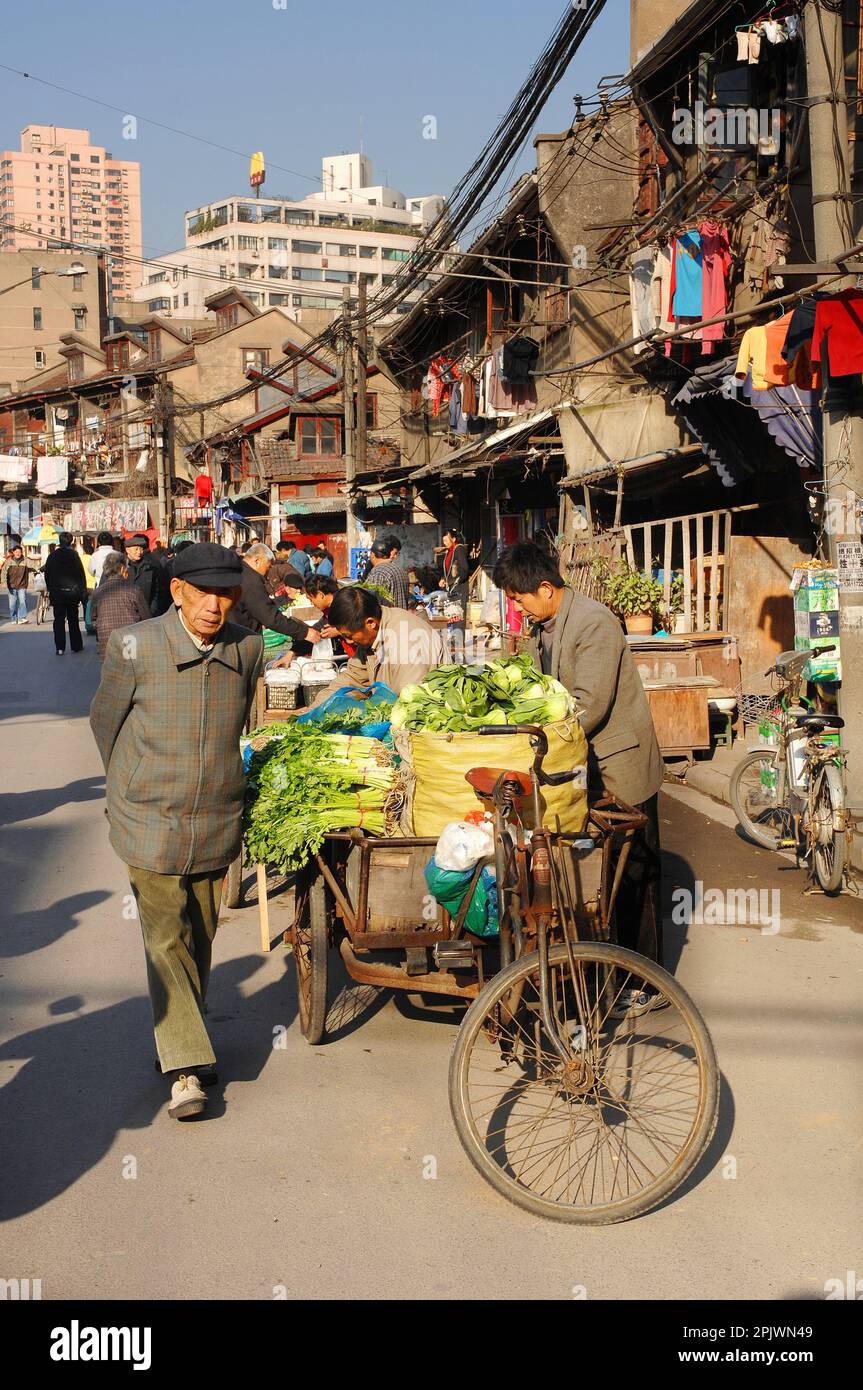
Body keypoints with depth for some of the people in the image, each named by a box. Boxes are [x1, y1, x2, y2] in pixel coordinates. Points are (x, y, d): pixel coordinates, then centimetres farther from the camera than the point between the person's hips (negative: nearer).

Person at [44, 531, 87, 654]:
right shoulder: (74, 556, -6)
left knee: (59, 620, 3)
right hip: (72, 592, 0)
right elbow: (81, 575, -5)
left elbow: (47, 575, 3)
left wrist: (50, 589, 13)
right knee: (73, 619, 11)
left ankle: (59, 647, -3)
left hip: (57, 593, 1)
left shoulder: (52, 557, -1)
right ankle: (76, 646, 15)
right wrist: (83, 593, 0)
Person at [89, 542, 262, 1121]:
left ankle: (187, 1037, 34)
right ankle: (187, 1065, 3)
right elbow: (105, 720, 3)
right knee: (166, 941, -4)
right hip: (152, 824, -3)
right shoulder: (134, 647, -13)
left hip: (218, 825, 3)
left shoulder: (247, 648, -2)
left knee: (200, 937, 15)